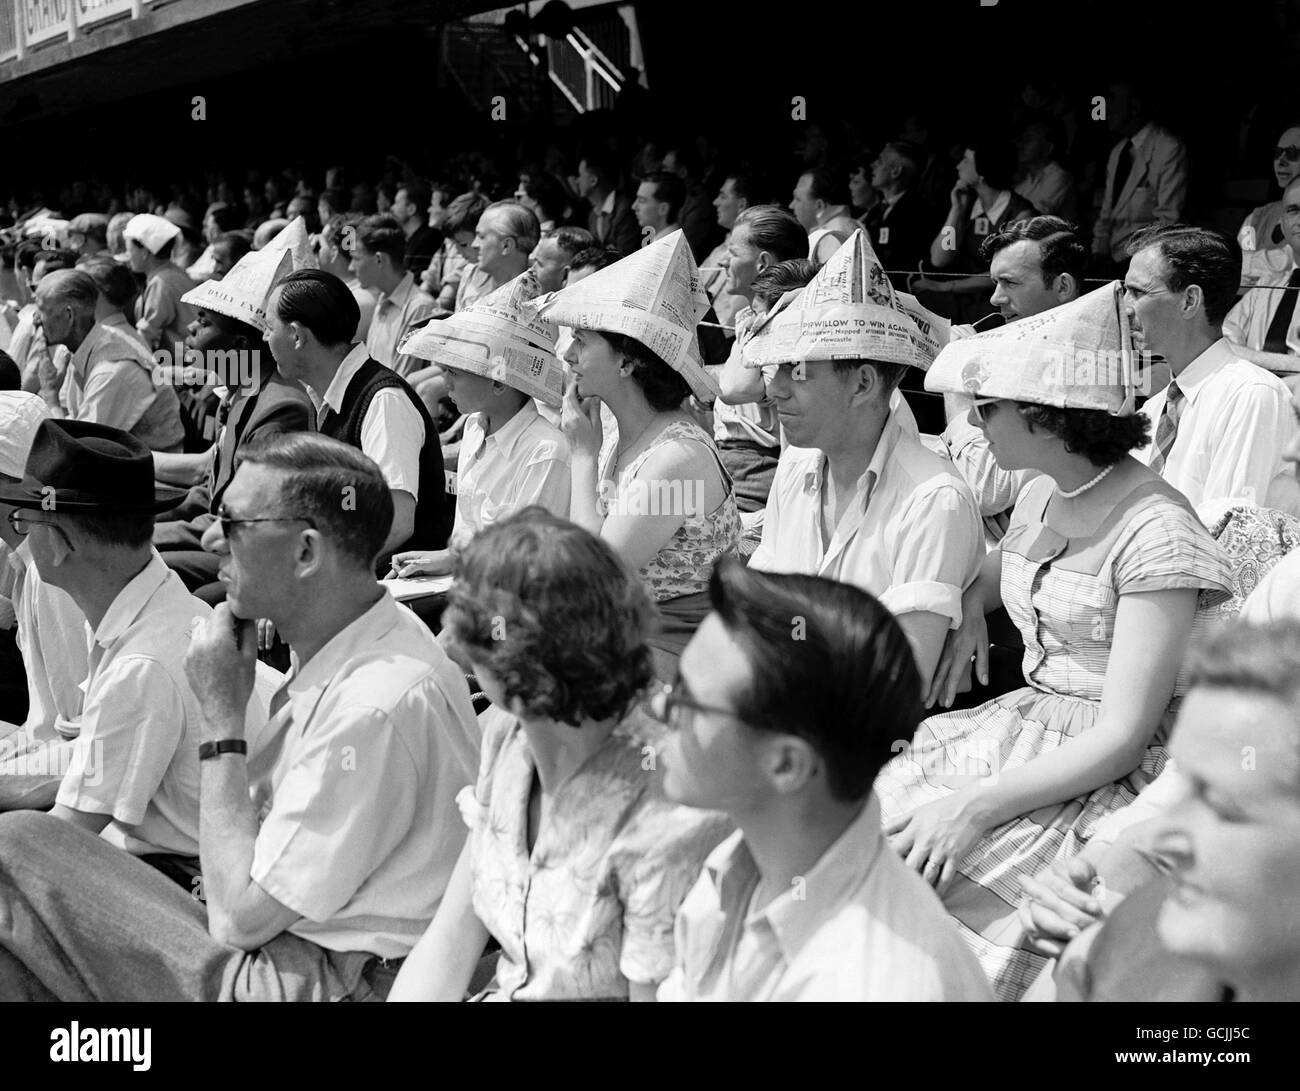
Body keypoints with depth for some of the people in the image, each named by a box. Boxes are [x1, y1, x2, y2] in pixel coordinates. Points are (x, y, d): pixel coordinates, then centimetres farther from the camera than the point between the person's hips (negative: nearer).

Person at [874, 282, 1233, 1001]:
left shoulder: (1155, 531, -17)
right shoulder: (1042, 497, 8)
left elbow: (1123, 736, -20)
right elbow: (993, 571, 33)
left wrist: (978, 804, -26)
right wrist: (968, 611, 9)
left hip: (1112, 777, -8)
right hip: (1023, 723, 8)